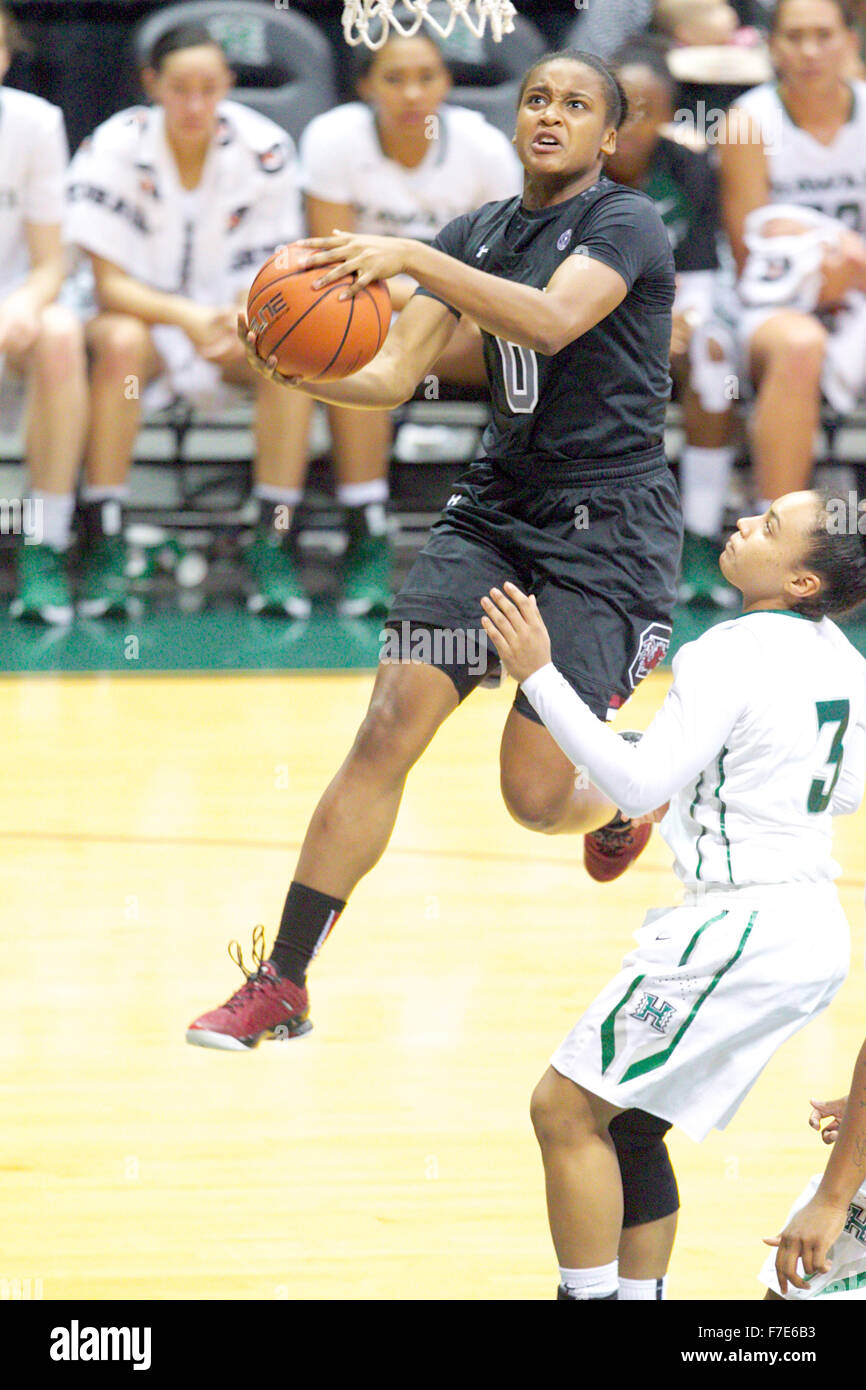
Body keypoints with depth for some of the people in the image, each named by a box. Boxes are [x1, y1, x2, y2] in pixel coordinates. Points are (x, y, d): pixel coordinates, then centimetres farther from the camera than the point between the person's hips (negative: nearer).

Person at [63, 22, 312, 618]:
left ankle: (272, 547, -27)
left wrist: (240, 318, -30)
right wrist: (186, 317, -36)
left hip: (229, 321, 2)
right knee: (121, 342, -36)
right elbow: (111, 284, -17)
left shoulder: (265, 149, -11)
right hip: (142, 311, -2)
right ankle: (104, 548, -34)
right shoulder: (113, 149, -16)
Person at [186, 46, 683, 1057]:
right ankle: (282, 983, -4)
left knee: (536, 793, -9)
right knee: (389, 729, -8)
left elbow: (554, 320, -31)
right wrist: (300, 370, -17)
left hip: (609, 527, -5)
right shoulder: (477, 234, 10)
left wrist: (411, 257, -40)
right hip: (497, 508, 5)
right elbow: (394, 374, 5)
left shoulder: (625, 224, -10)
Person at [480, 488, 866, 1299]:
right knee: (625, 1116, 19)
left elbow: (638, 788, -22)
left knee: (565, 1108, -2)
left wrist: (539, 677, -21)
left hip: (739, 930, -9)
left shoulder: (730, 656, -17)